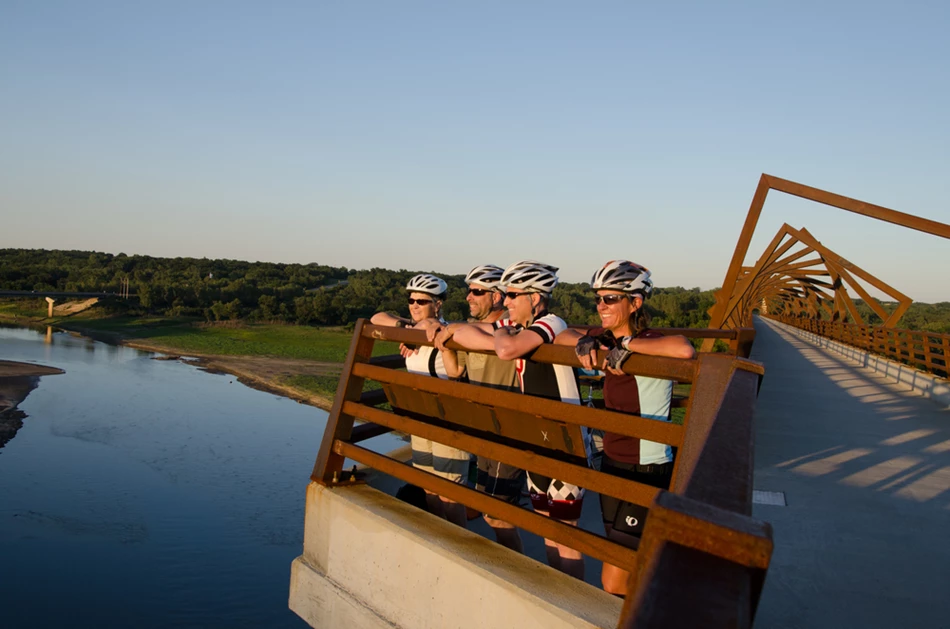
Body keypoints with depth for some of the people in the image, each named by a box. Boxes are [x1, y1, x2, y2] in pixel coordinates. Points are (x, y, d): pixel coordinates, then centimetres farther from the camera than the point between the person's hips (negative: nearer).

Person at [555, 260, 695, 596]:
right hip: (613, 462, 8)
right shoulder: (606, 338, 2)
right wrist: (584, 341, -12)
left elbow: (684, 349, -40)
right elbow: (561, 336, 8)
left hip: (647, 471, -7)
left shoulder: (650, 342, -19)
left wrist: (628, 344, -30)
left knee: (613, 584, -3)